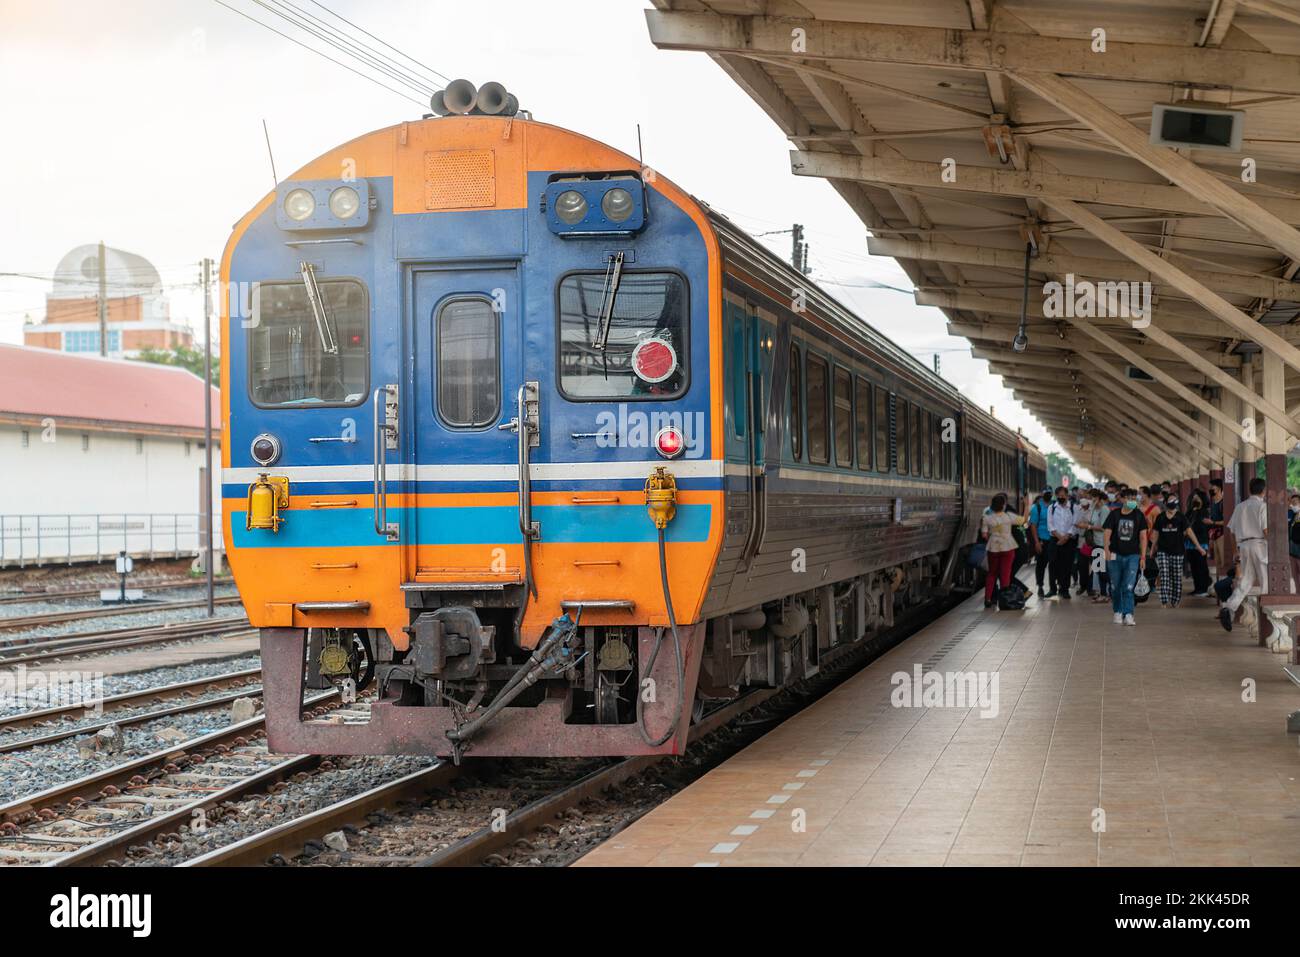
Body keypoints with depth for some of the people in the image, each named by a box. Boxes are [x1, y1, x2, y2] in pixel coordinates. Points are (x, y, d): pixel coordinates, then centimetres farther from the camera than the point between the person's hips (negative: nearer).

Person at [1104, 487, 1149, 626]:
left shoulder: (1139, 515, 2)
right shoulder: (1114, 515, 1)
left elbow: (1143, 537, 4)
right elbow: (1107, 535, 0)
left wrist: (1143, 557, -1)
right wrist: (1107, 552, -13)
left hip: (1132, 556, -1)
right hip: (1116, 555, 1)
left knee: (1128, 587, -11)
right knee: (1115, 587, 8)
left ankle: (1128, 614, -12)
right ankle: (1118, 613, 22)